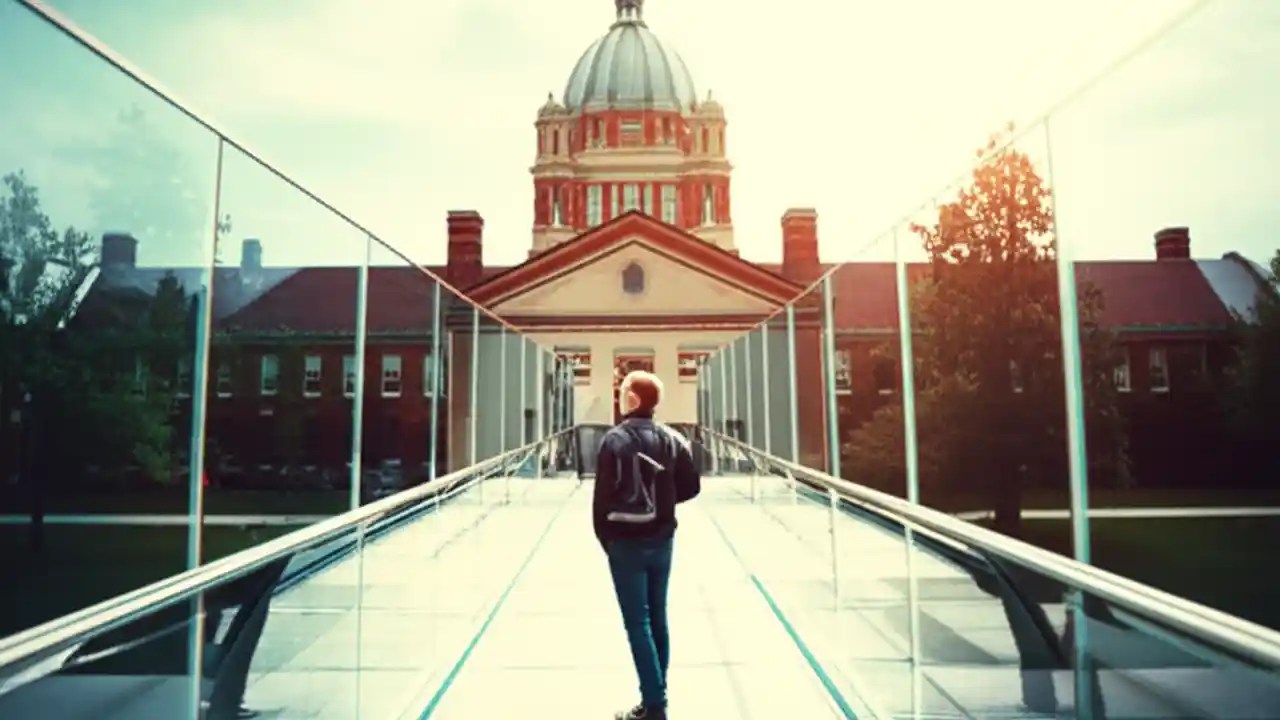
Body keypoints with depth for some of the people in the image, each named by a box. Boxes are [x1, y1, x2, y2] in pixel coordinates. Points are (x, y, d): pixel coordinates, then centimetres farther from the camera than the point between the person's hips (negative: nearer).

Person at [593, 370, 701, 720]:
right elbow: (691, 487, 5)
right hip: (662, 541, 6)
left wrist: (605, 539, 0)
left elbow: (603, 495, -14)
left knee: (637, 623, 1)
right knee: (657, 618, 14)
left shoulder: (615, 440, -14)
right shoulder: (673, 439, 1)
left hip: (626, 542, -5)